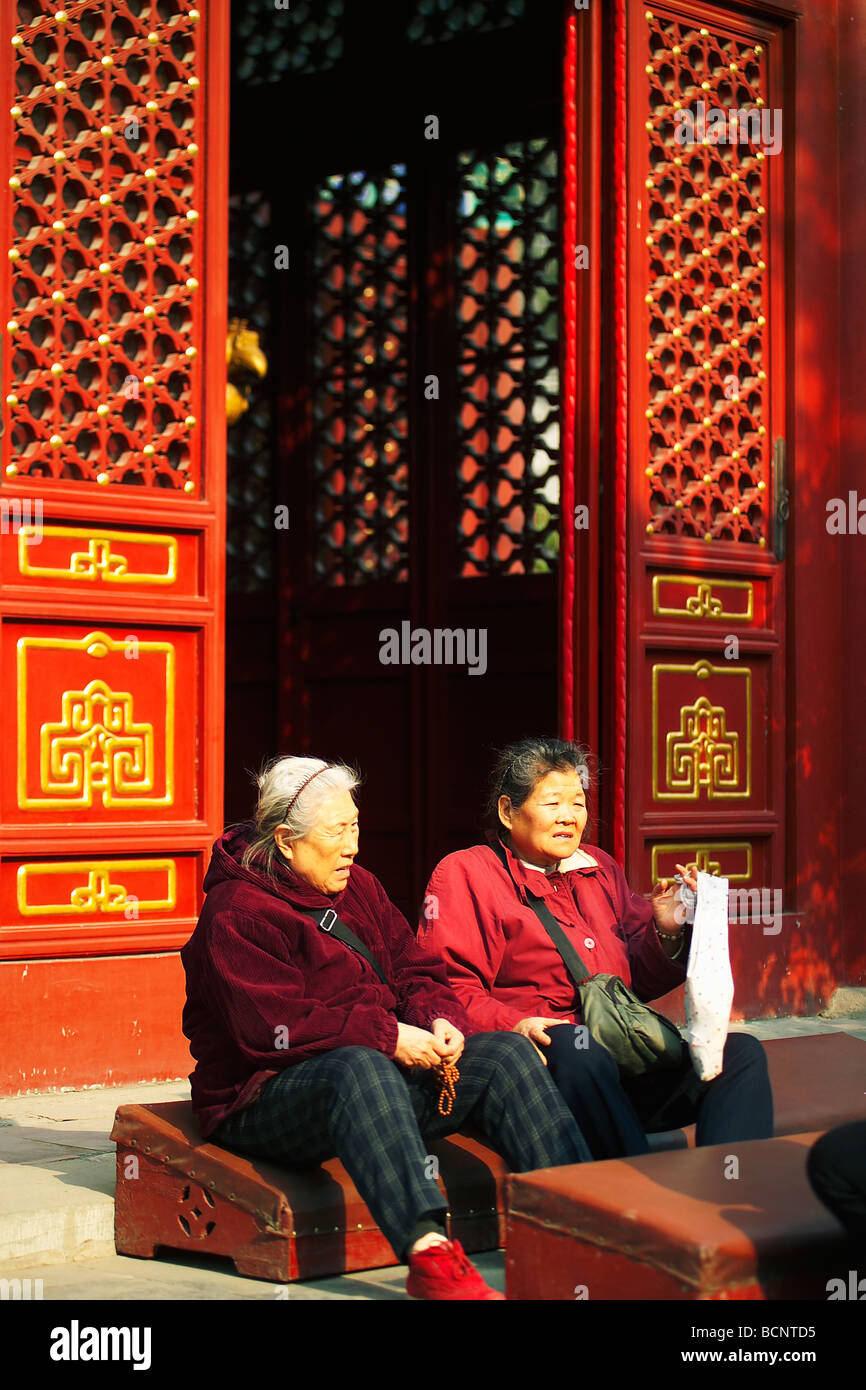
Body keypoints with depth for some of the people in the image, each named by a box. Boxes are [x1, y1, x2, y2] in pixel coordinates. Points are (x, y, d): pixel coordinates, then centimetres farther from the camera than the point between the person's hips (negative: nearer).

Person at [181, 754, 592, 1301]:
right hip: (265, 1102, -8)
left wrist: (439, 1019, -8)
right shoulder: (237, 913, -10)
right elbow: (272, 1028, -21)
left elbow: (416, 972, 16)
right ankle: (427, 1252, -55)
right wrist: (387, 1036, -23)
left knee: (506, 1054, -11)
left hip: (386, 1069, 8)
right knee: (361, 1068, -41)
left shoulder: (359, 888, 16)